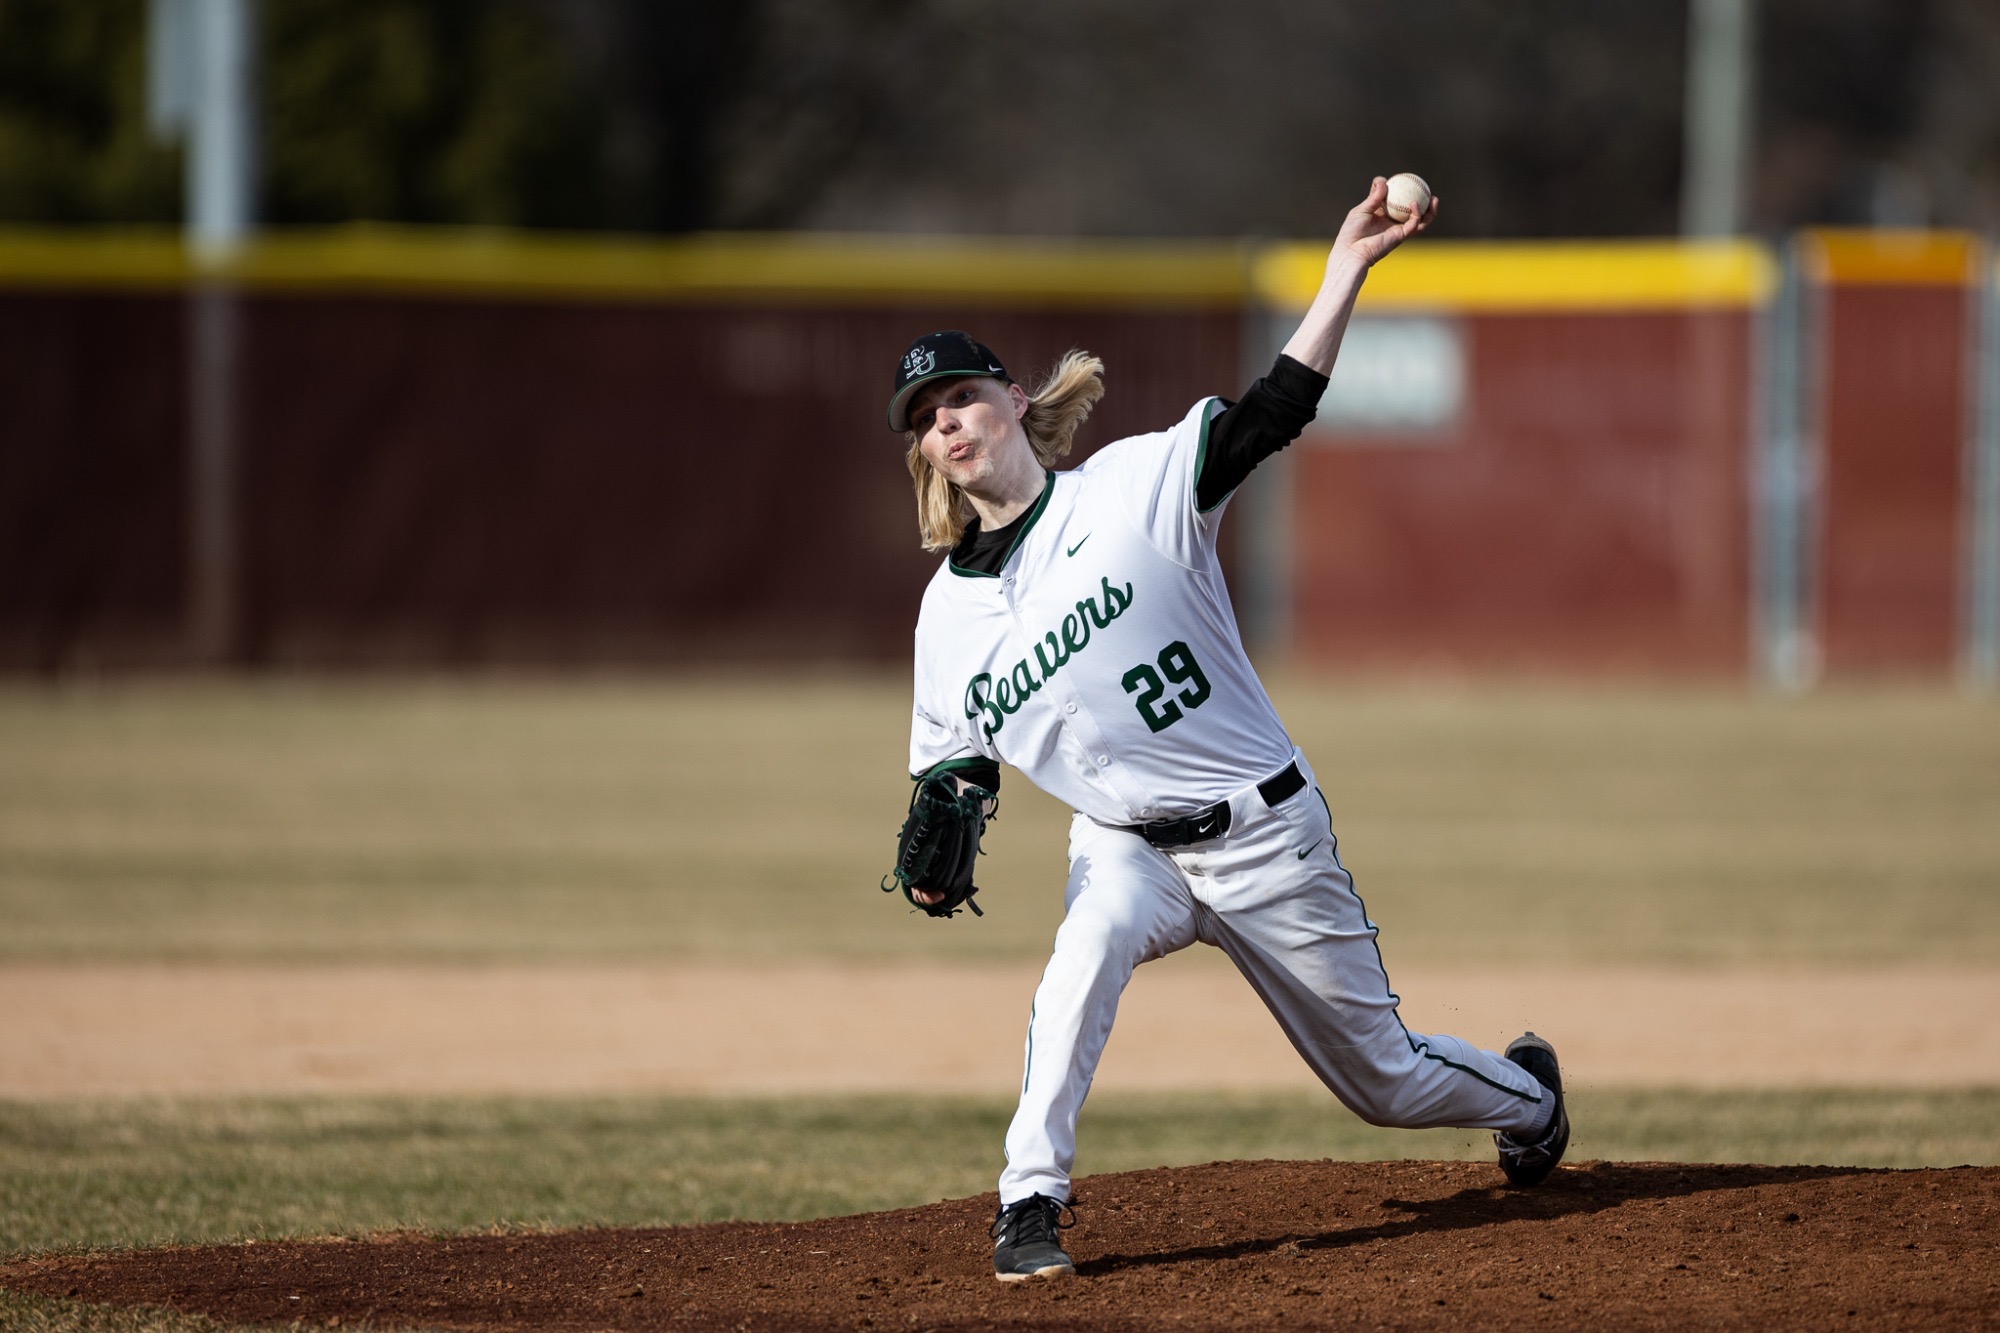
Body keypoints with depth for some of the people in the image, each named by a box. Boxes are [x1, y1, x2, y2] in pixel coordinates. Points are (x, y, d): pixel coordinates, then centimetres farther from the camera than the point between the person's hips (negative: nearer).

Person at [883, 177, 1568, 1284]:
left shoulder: (1133, 486, -10)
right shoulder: (948, 614, 2)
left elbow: (1271, 413, -21)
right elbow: (956, 768, 10)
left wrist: (1345, 272, -32)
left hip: (1263, 830, -2)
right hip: (1126, 848, 2)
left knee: (1386, 1081, 9)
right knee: (1089, 940, -35)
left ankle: (1524, 1093, 43)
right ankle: (1031, 1201, -32)